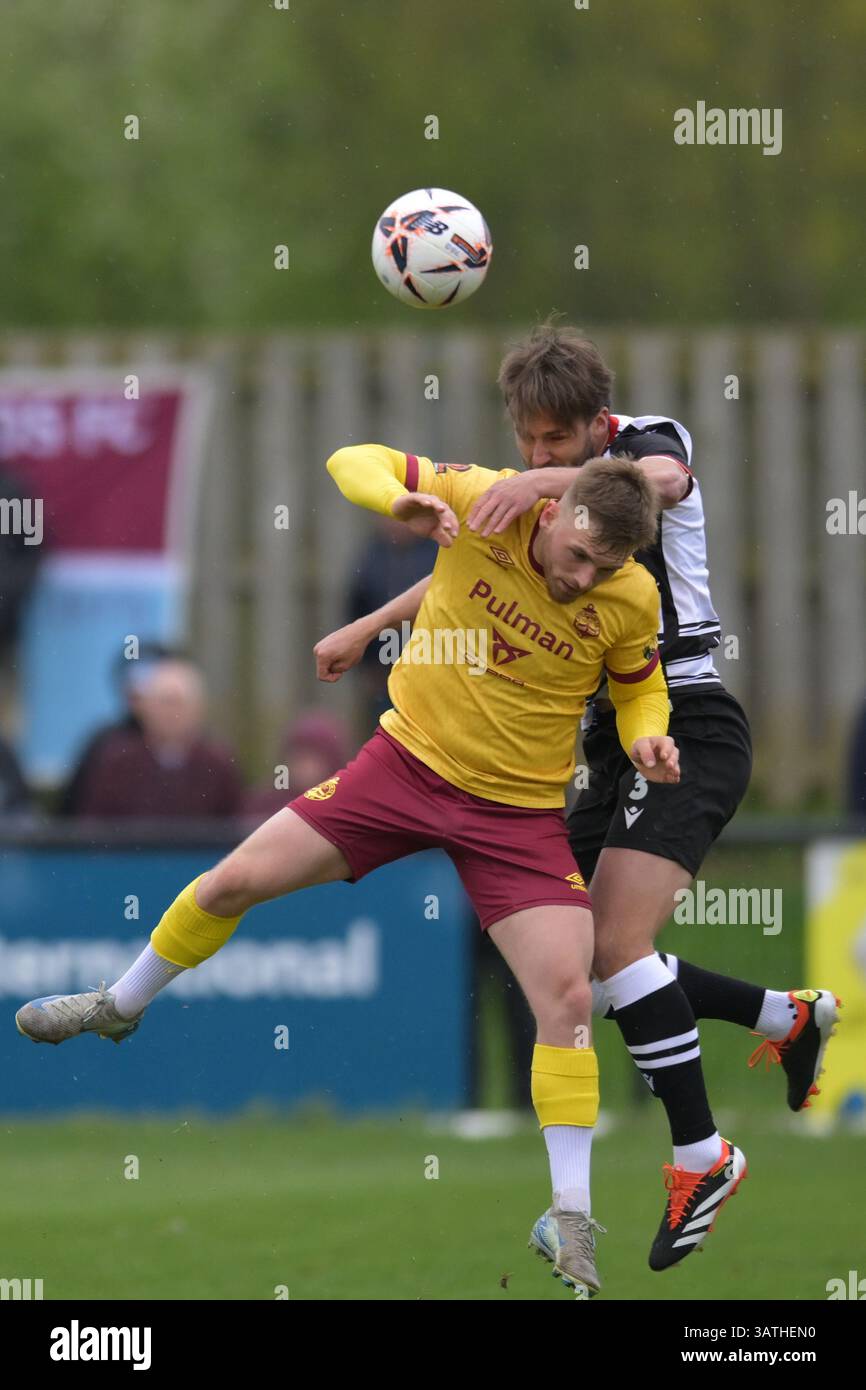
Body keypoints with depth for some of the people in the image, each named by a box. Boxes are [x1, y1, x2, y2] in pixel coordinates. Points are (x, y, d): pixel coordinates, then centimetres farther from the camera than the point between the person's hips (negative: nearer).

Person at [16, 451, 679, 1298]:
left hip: (519, 809, -1)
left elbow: (640, 687, 6)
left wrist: (646, 737, -16)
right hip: (409, 755, 1)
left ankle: (569, 1218, -4)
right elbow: (353, 461, -9)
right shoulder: (485, 505, -18)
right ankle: (121, 1006, 33)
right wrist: (398, 499, -31)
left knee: (567, 997, -14)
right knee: (232, 883, 3)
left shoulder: (631, 601, -15)